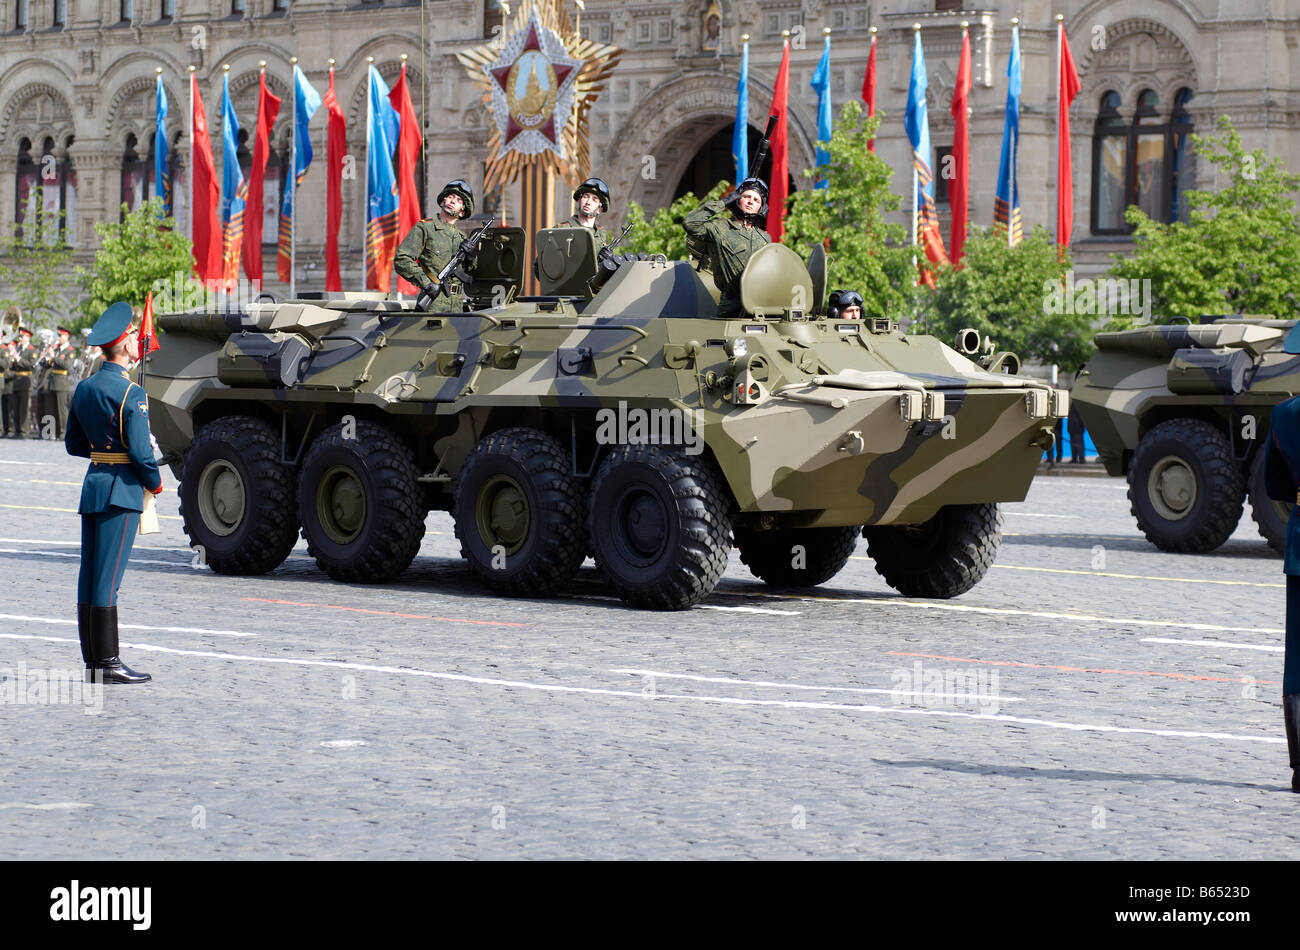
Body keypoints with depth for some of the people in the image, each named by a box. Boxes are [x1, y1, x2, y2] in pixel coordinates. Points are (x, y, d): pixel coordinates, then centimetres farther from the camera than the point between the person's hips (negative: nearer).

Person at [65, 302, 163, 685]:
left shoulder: (83, 388, 10)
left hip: (92, 484, 8)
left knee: (89, 577, 8)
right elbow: (140, 451, -16)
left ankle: (93, 661, 12)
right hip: (122, 489, -8)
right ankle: (107, 663, -5)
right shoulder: (130, 394, -14)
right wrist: (155, 482, 0)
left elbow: (73, 444, 17)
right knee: (108, 578, -7)